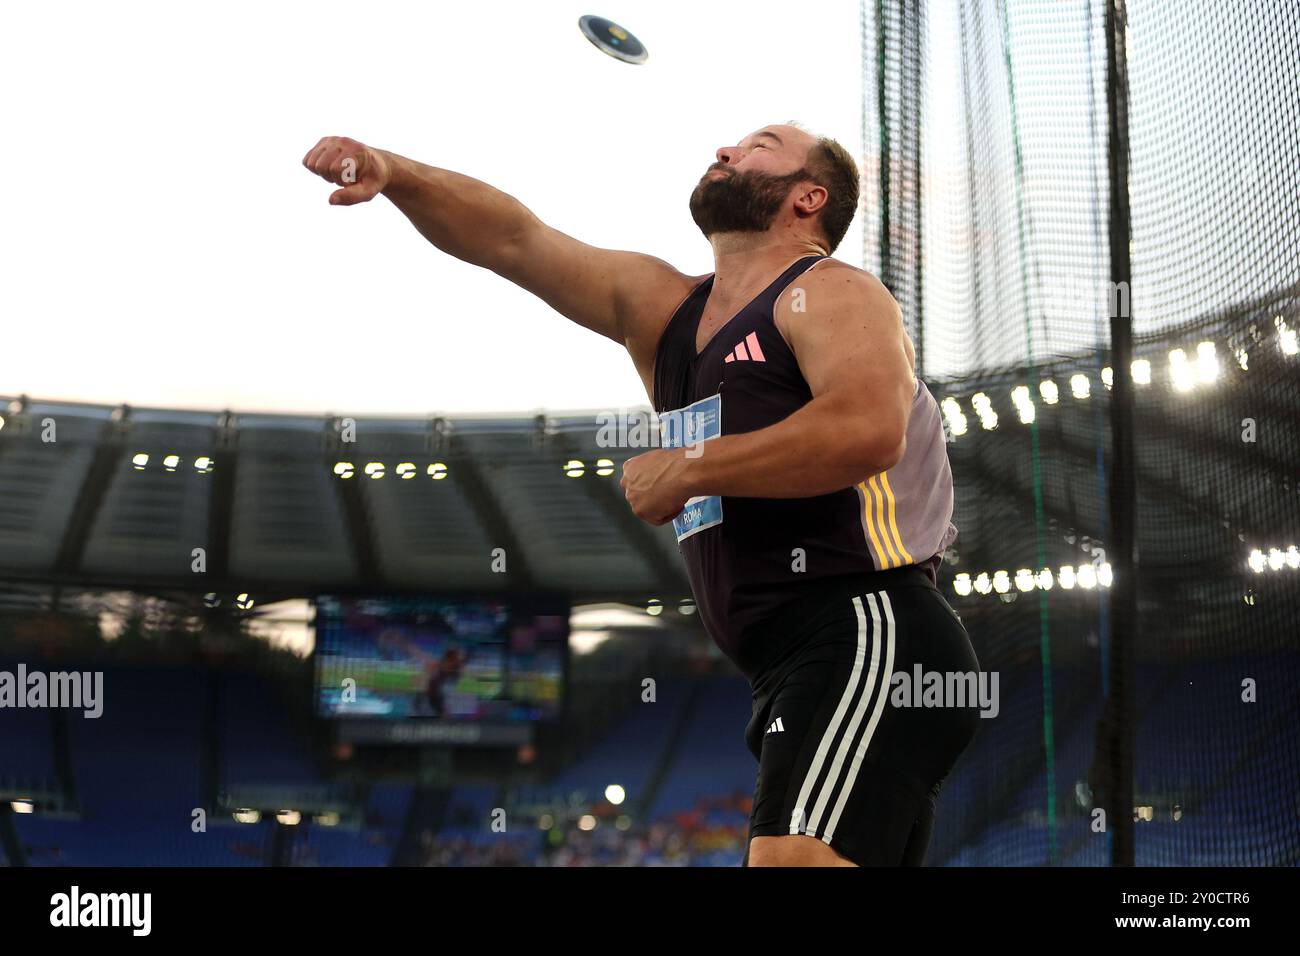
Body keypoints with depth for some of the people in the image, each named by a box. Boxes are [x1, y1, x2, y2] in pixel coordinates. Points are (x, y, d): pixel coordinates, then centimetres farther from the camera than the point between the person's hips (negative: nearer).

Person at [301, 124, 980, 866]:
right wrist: (392, 173, 0)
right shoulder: (661, 310, 21)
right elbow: (513, 241, 16)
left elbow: (867, 429, -22)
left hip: (868, 639, -9)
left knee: (790, 857, -26)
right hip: (796, 675, 9)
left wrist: (687, 468, -14)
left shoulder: (830, 292, -2)